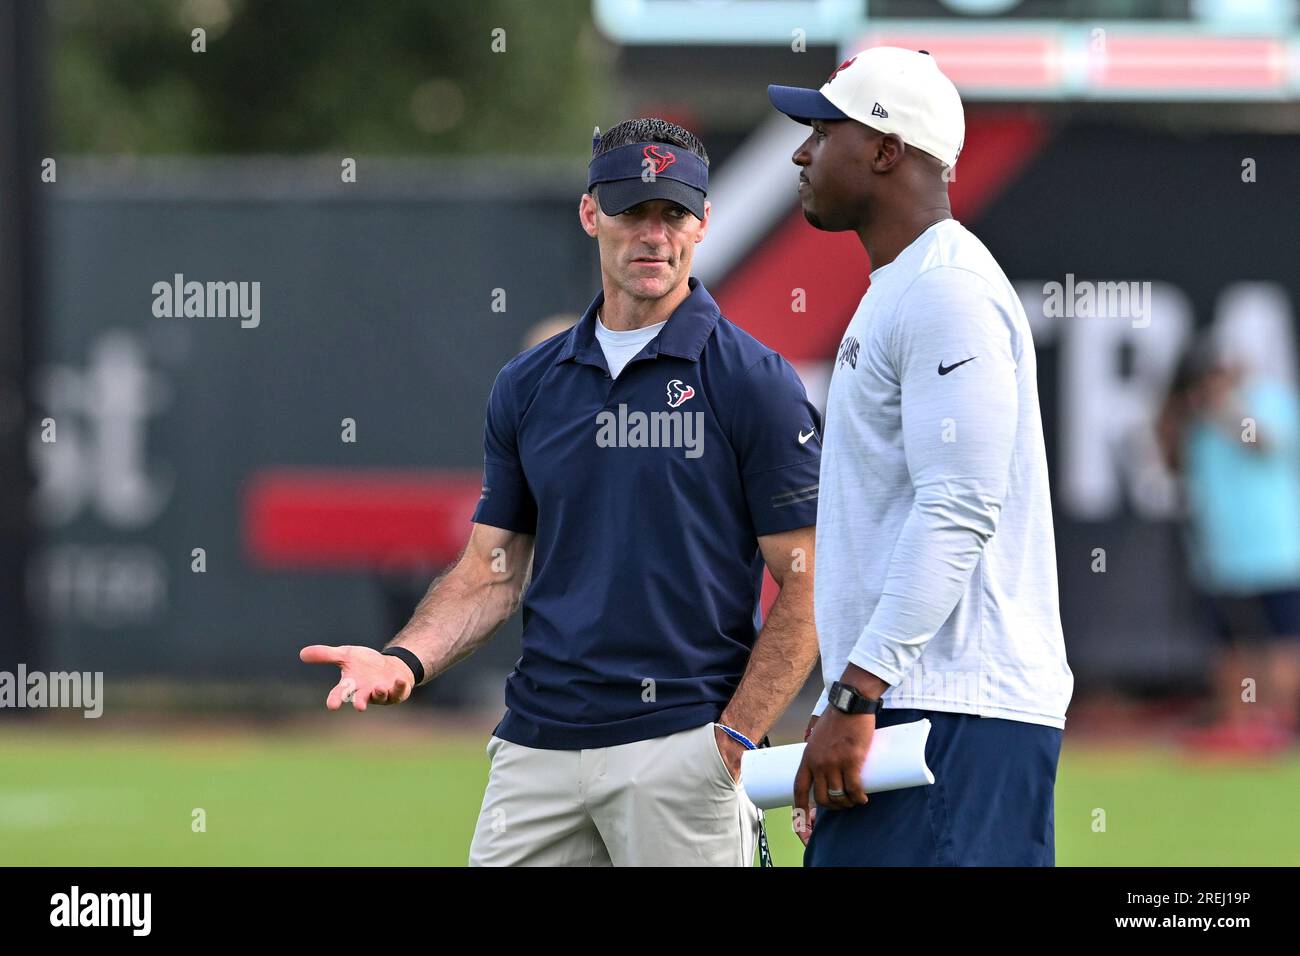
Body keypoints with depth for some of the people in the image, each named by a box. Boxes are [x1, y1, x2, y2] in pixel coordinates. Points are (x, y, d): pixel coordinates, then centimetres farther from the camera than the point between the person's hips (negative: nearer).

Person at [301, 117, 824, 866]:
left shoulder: (755, 383, -2)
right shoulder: (529, 385, 13)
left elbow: (809, 587, -4)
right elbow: (495, 571, 15)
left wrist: (734, 741, -13)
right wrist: (407, 660, -4)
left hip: (680, 744, -4)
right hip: (539, 743, 5)